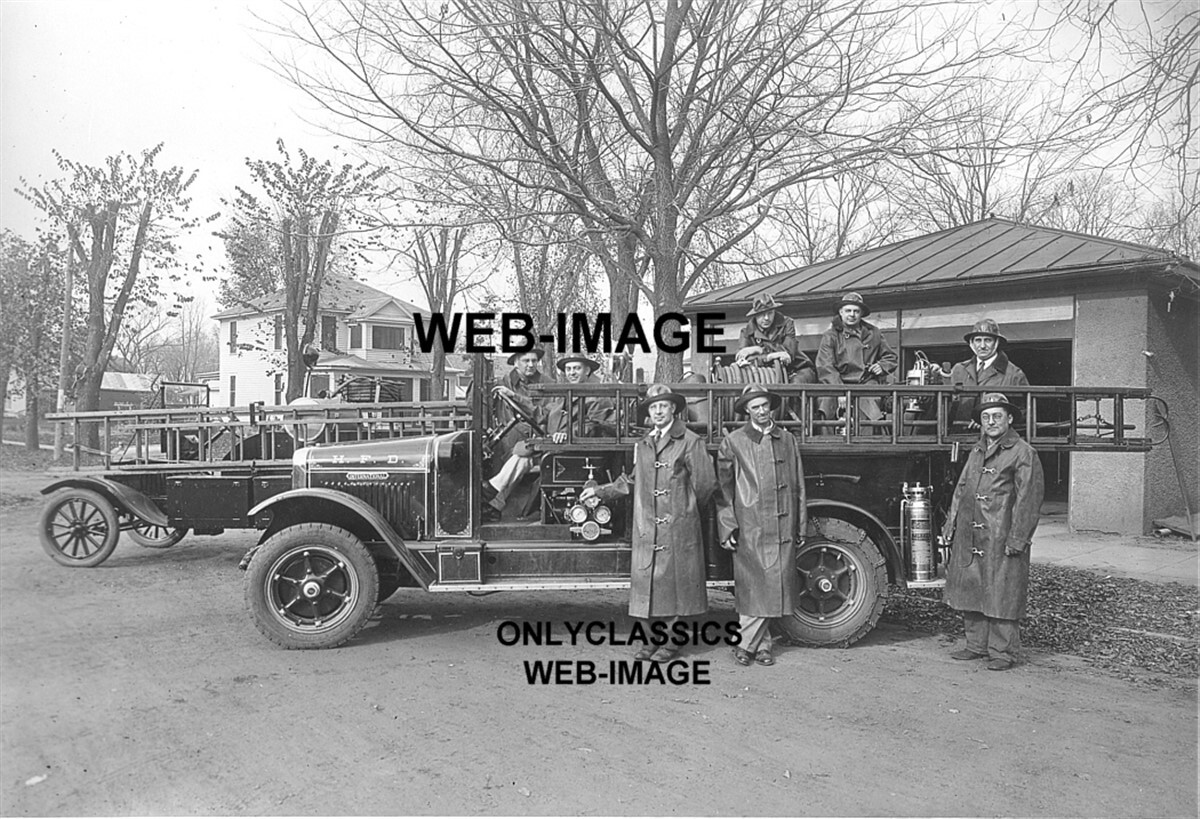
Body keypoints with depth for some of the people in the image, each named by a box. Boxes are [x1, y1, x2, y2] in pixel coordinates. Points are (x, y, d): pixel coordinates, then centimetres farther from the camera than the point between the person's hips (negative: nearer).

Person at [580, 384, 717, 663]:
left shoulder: (690, 441, -3)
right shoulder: (642, 445, 14)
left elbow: (705, 484, -1)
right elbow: (632, 481, 22)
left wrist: (686, 512, 8)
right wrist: (600, 491, 18)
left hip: (678, 527, -5)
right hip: (646, 528, 5)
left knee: (675, 580, 1)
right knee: (647, 580, 6)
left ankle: (672, 641, 10)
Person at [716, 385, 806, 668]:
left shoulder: (787, 439, 13)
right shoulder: (733, 442, 3)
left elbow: (798, 485, 15)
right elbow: (723, 487, 1)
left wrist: (800, 525, 12)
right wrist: (727, 527, -5)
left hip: (782, 526, 3)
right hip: (749, 526, -3)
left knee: (775, 585, 3)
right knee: (753, 586, -3)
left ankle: (747, 643, 12)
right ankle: (761, 644, 10)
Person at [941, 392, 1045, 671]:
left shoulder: (1022, 453, -6)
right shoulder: (977, 451, 16)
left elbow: (1029, 498, -10)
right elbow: (961, 489, 20)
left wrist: (1017, 539, -14)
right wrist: (950, 525, 15)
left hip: (1002, 539, -7)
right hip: (969, 538, 7)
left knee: (1001, 595, 0)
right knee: (969, 590, 12)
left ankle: (1002, 652, 11)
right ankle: (977, 645, 25)